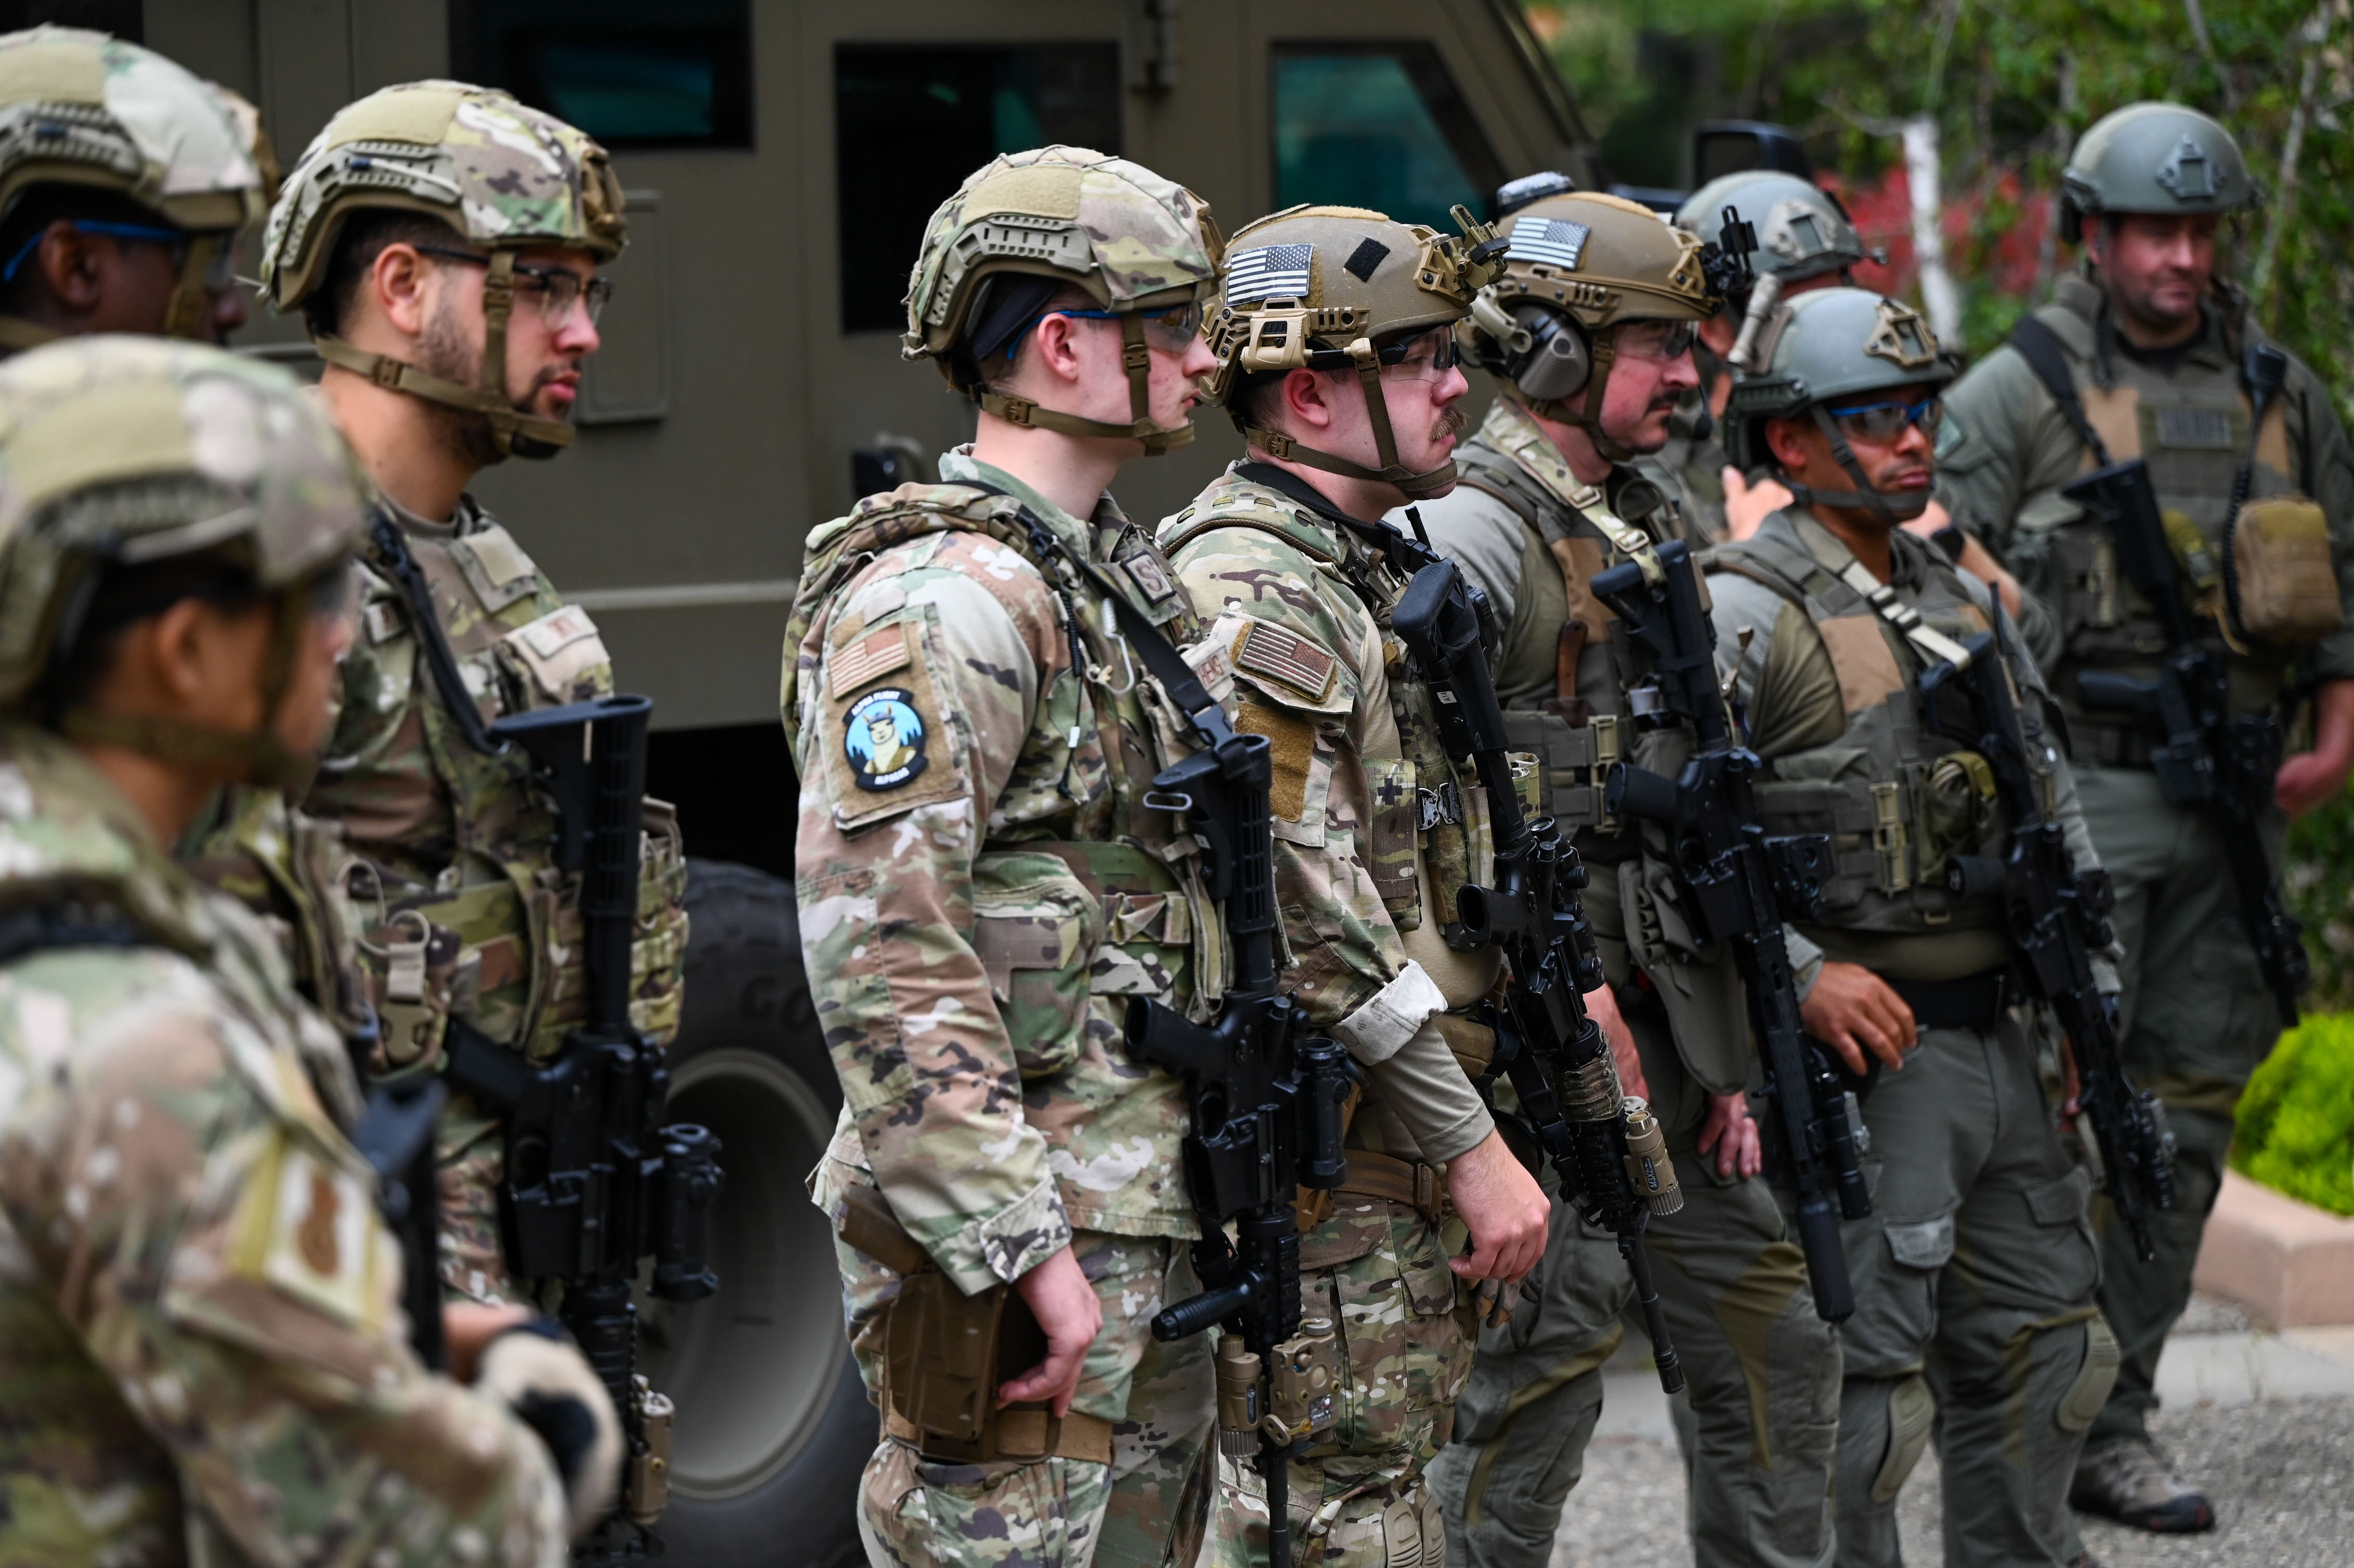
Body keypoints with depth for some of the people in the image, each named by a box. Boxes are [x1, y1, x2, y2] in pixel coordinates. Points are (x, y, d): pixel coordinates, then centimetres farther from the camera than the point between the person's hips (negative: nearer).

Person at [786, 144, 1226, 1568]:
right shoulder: (946, 603, -17)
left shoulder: (1122, 573, 15)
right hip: (1027, 1239, -10)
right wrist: (1026, 1249, -25)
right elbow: (880, 953, -25)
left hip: (1153, 1229, 10)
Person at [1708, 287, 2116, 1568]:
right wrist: (1796, 974, -24)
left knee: (2040, 1355, 16)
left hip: (2005, 1043, 8)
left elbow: (2054, 807, 20)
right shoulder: (1741, 615, -11)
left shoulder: (1967, 601, 14)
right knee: (1863, 1386, -5)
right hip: (1865, 1051, -8)